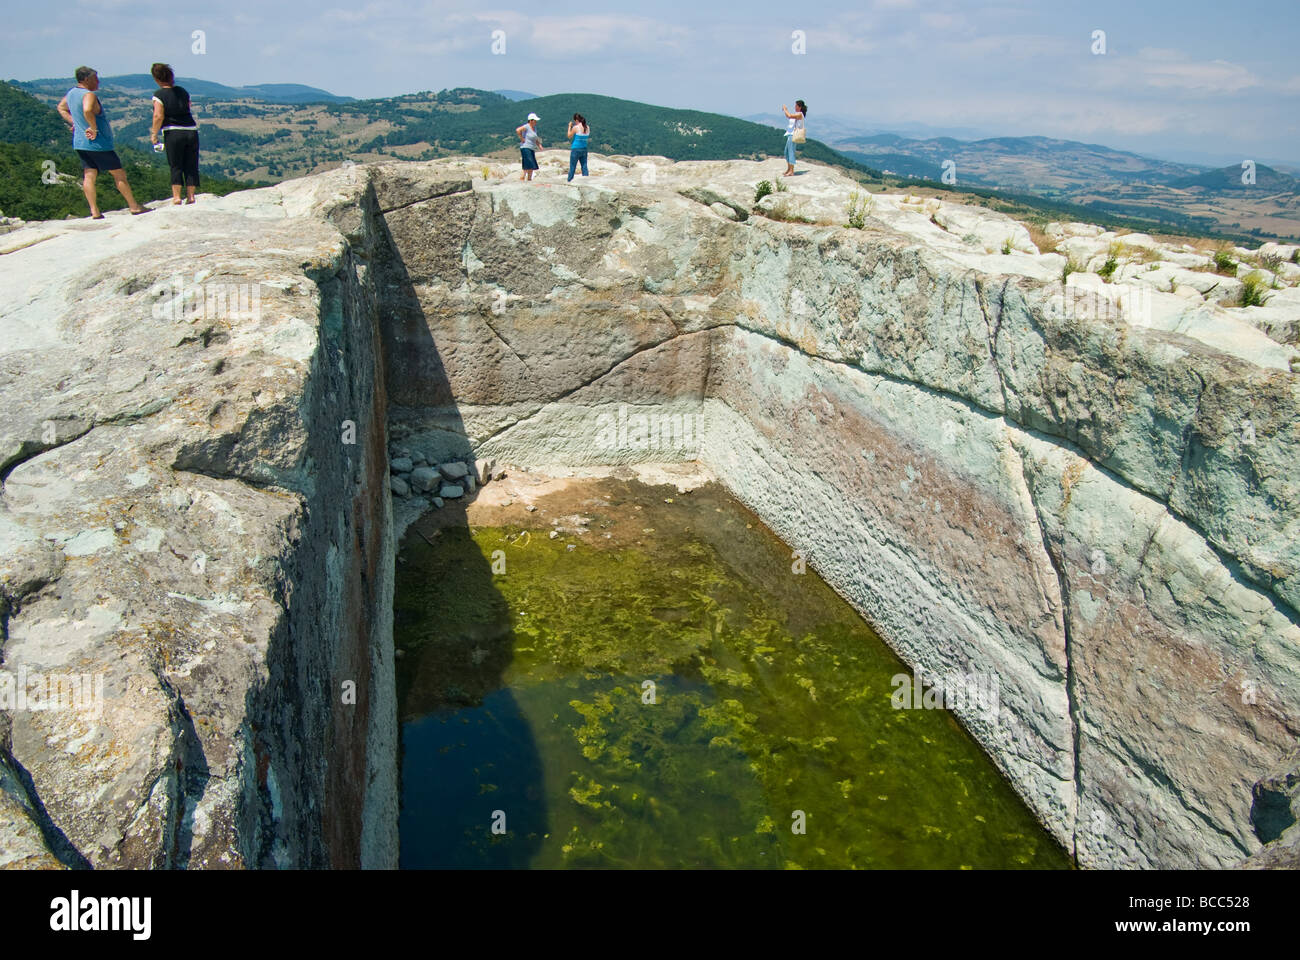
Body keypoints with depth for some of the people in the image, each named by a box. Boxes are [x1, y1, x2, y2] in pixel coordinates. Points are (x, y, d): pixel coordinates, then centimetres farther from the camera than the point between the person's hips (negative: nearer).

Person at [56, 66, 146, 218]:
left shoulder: (71, 93, 10)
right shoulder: (89, 95, -19)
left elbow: (61, 108, 26)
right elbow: (87, 111, -39)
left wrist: (74, 123, 18)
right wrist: (94, 129, -27)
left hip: (79, 142, 8)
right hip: (98, 143, -8)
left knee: (89, 176, 5)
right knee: (119, 174, 3)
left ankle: (95, 212, 3)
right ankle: (134, 207, 9)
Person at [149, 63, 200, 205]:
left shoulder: (159, 95, -4)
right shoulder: (183, 91, 9)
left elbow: (158, 116, -12)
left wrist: (154, 133, -2)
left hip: (173, 133, -4)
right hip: (191, 130, 4)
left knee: (175, 166, 3)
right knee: (191, 166, 7)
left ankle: (176, 196, -2)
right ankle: (190, 195, 5)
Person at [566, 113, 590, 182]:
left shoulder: (575, 128, -13)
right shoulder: (588, 128, 2)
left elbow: (569, 135, 0)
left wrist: (570, 126, 12)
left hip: (576, 149, -4)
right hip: (584, 149, 4)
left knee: (572, 166, 6)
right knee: (584, 166, 9)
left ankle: (570, 180, 12)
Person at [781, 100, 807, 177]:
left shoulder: (800, 114, -13)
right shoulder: (796, 114, 17)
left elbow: (789, 116, -26)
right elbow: (788, 117, 32)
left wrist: (785, 109, -15)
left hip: (794, 135, -11)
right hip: (790, 134, 11)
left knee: (791, 152, -11)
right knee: (787, 152, 16)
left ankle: (791, 171, -11)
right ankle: (789, 169, 25)